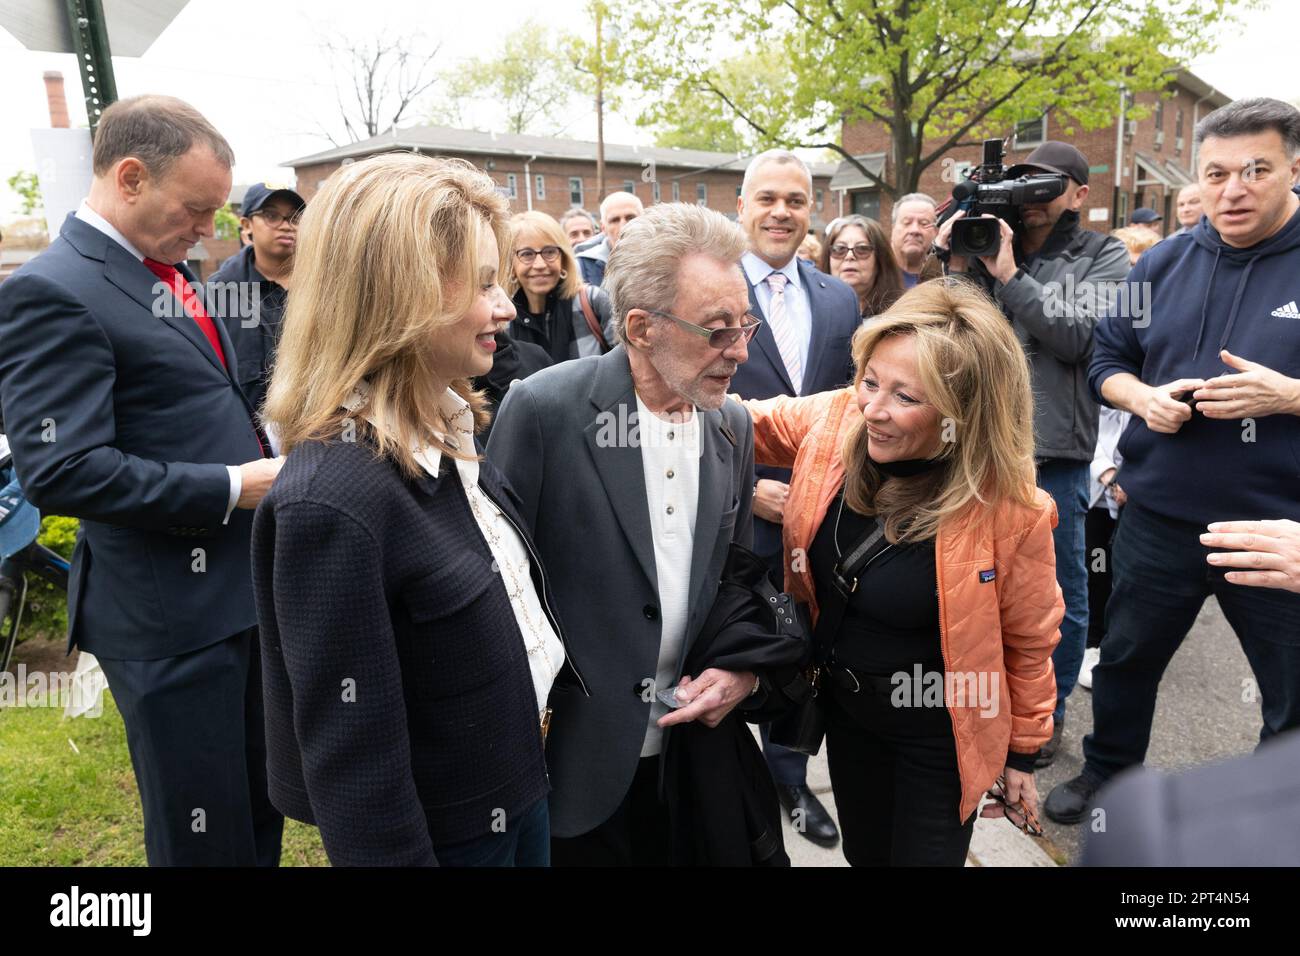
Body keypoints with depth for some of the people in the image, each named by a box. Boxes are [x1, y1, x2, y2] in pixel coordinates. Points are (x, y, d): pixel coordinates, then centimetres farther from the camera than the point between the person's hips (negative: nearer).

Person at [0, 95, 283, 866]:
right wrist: (233, 487, -20)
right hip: (171, 612, -8)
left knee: (261, 813, 23)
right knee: (205, 836, 9)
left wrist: (270, 459, 7)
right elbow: (63, 473, -23)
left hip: (247, 585, 9)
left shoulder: (170, 272, 11)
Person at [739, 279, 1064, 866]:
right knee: (863, 854, 25)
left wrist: (1022, 750, 3)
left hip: (938, 736, -4)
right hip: (845, 711, 4)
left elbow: (1030, 639, -9)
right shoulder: (836, 421, -17)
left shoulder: (1009, 505, -25)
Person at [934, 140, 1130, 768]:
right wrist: (956, 266, -11)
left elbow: (1078, 336, -14)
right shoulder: (989, 244, 9)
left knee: (1057, 592, 8)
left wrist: (1007, 274, -16)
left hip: (1054, 453, -3)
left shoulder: (1103, 258, 2)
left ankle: (1048, 711, 27)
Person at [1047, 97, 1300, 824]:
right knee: (1127, 659, 19)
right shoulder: (1164, 263, 4)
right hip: (1161, 517, 3)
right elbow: (1107, 361, 10)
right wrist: (1143, 397, -10)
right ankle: (1108, 773, 42)